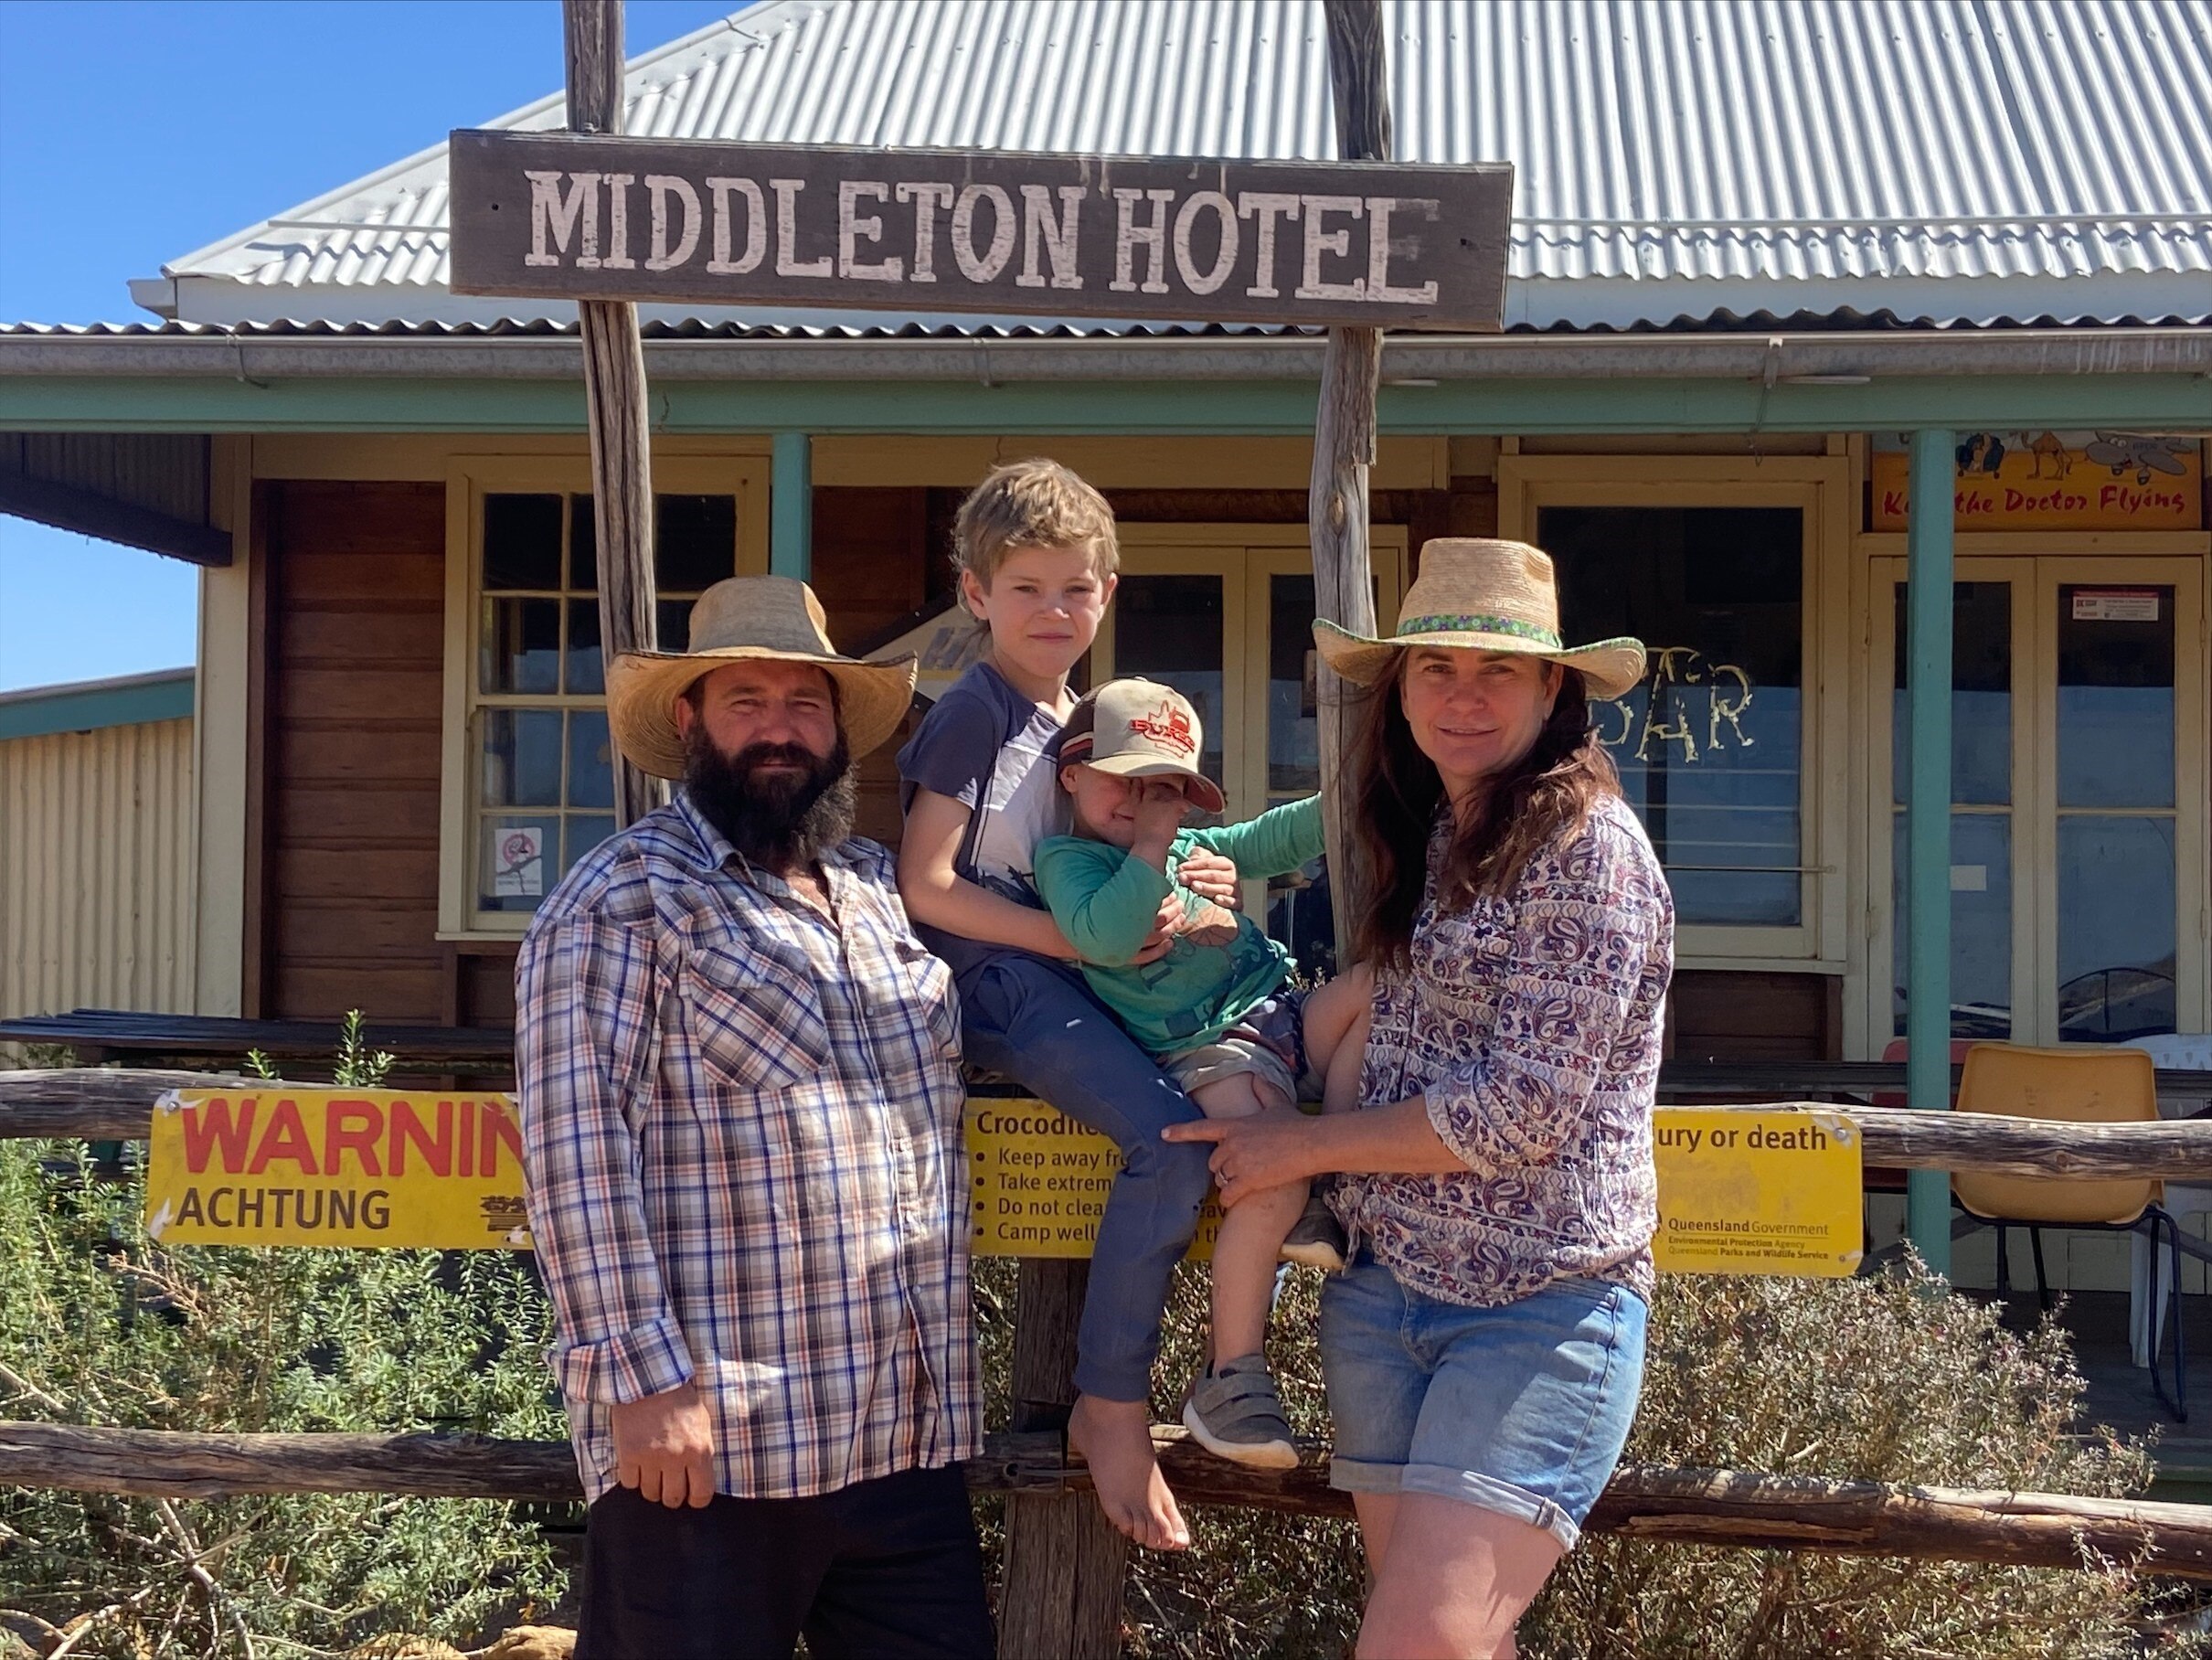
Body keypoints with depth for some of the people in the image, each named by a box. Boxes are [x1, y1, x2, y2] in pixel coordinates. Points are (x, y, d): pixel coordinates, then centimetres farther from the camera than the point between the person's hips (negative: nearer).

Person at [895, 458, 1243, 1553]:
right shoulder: (972, 717, -6)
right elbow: (925, 885, -13)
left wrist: (1173, 887, 4)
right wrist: (1075, 938, -18)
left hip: (1069, 971, 9)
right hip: (999, 980, -9)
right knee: (1172, 1132, -26)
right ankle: (1111, 1407, -14)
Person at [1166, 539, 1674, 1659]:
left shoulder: (1586, 847, -12)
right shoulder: (1414, 839, 12)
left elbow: (1523, 1107, -17)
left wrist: (1304, 1146, -8)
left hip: (1540, 1302, -7)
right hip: (1382, 1285, 7)